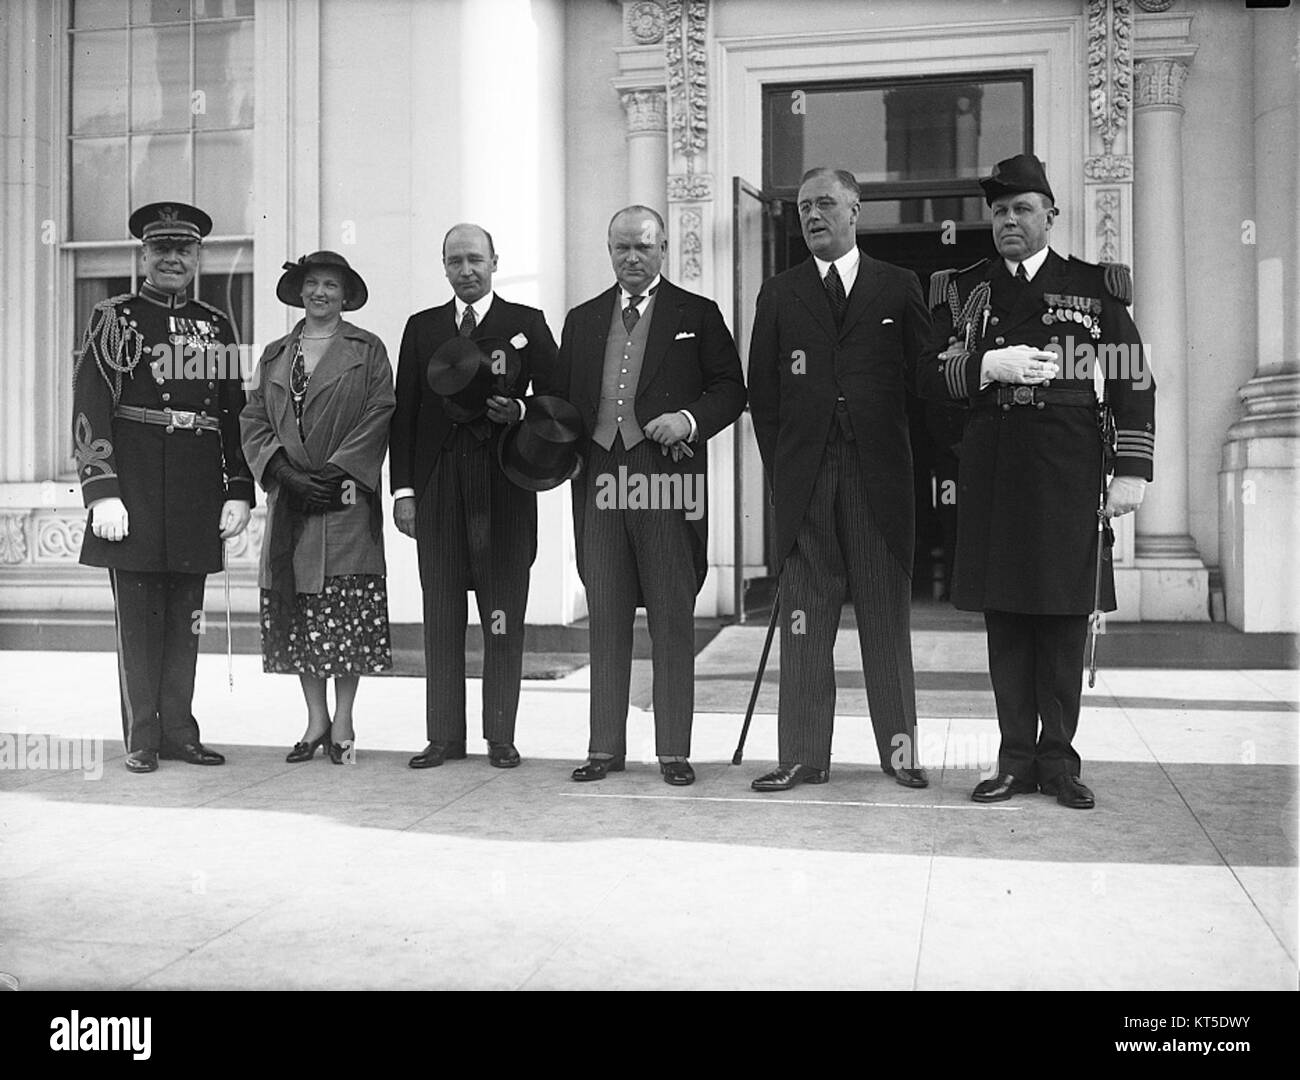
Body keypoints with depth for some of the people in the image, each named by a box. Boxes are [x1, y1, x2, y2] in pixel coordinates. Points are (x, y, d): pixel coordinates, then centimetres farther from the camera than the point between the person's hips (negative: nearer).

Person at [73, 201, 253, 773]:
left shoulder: (216, 325, 13)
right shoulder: (113, 318, 4)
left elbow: (235, 413, 13)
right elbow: (90, 407, -3)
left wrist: (239, 491, 6)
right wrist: (101, 491, -12)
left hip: (198, 491, 3)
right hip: (134, 489, -3)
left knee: (185, 618, 8)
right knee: (137, 617, 3)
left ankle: (179, 731, 17)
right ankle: (141, 740, 10)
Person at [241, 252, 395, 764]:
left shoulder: (368, 351, 6)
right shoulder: (274, 356, 16)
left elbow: (379, 416, -3)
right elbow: (253, 421, 10)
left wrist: (335, 472, -12)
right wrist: (286, 472, -7)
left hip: (347, 499, -3)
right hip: (289, 500, 4)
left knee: (347, 614, -4)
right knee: (297, 614, 4)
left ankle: (343, 723, 6)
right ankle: (316, 720, 13)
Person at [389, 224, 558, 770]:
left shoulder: (527, 323, 8)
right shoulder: (421, 327, 14)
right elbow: (404, 412, 10)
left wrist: (519, 411, -15)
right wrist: (402, 489, 3)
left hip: (504, 484, -2)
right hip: (437, 485, 2)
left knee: (504, 617, 1)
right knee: (441, 616, 5)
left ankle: (501, 735, 10)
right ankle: (444, 735, 13)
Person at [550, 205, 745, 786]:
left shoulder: (697, 315, 8)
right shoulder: (582, 320, 18)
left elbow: (731, 389, 4)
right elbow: (562, 398, 19)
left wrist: (691, 419, -13)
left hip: (668, 481, -3)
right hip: (599, 484, 3)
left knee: (673, 622, 0)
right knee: (606, 621, 7)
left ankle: (674, 751, 8)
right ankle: (606, 746, 15)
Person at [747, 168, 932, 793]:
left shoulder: (900, 288, 10)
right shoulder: (778, 295, 13)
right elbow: (761, 391, 11)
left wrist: (909, 464, 2)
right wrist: (781, 466, 4)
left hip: (879, 476, -1)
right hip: (805, 479, 1)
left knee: (886, 615, 4)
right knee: (803, 623, 1)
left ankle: (899, 749, 13)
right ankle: (802, 757, 6)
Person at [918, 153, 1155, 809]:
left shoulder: (1094, 286, 7)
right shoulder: (962, 289, 11)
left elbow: (1135, 384, 5)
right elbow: (931, 374, 4)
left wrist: (1132, 471, -3)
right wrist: (990, 366, -14)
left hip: (1068, 469, -1)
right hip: (992, 472, 1)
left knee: (1064, 617, 2)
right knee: (1003, 618, 4)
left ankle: (1059, 760, 14)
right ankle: (1017, 759, 15)